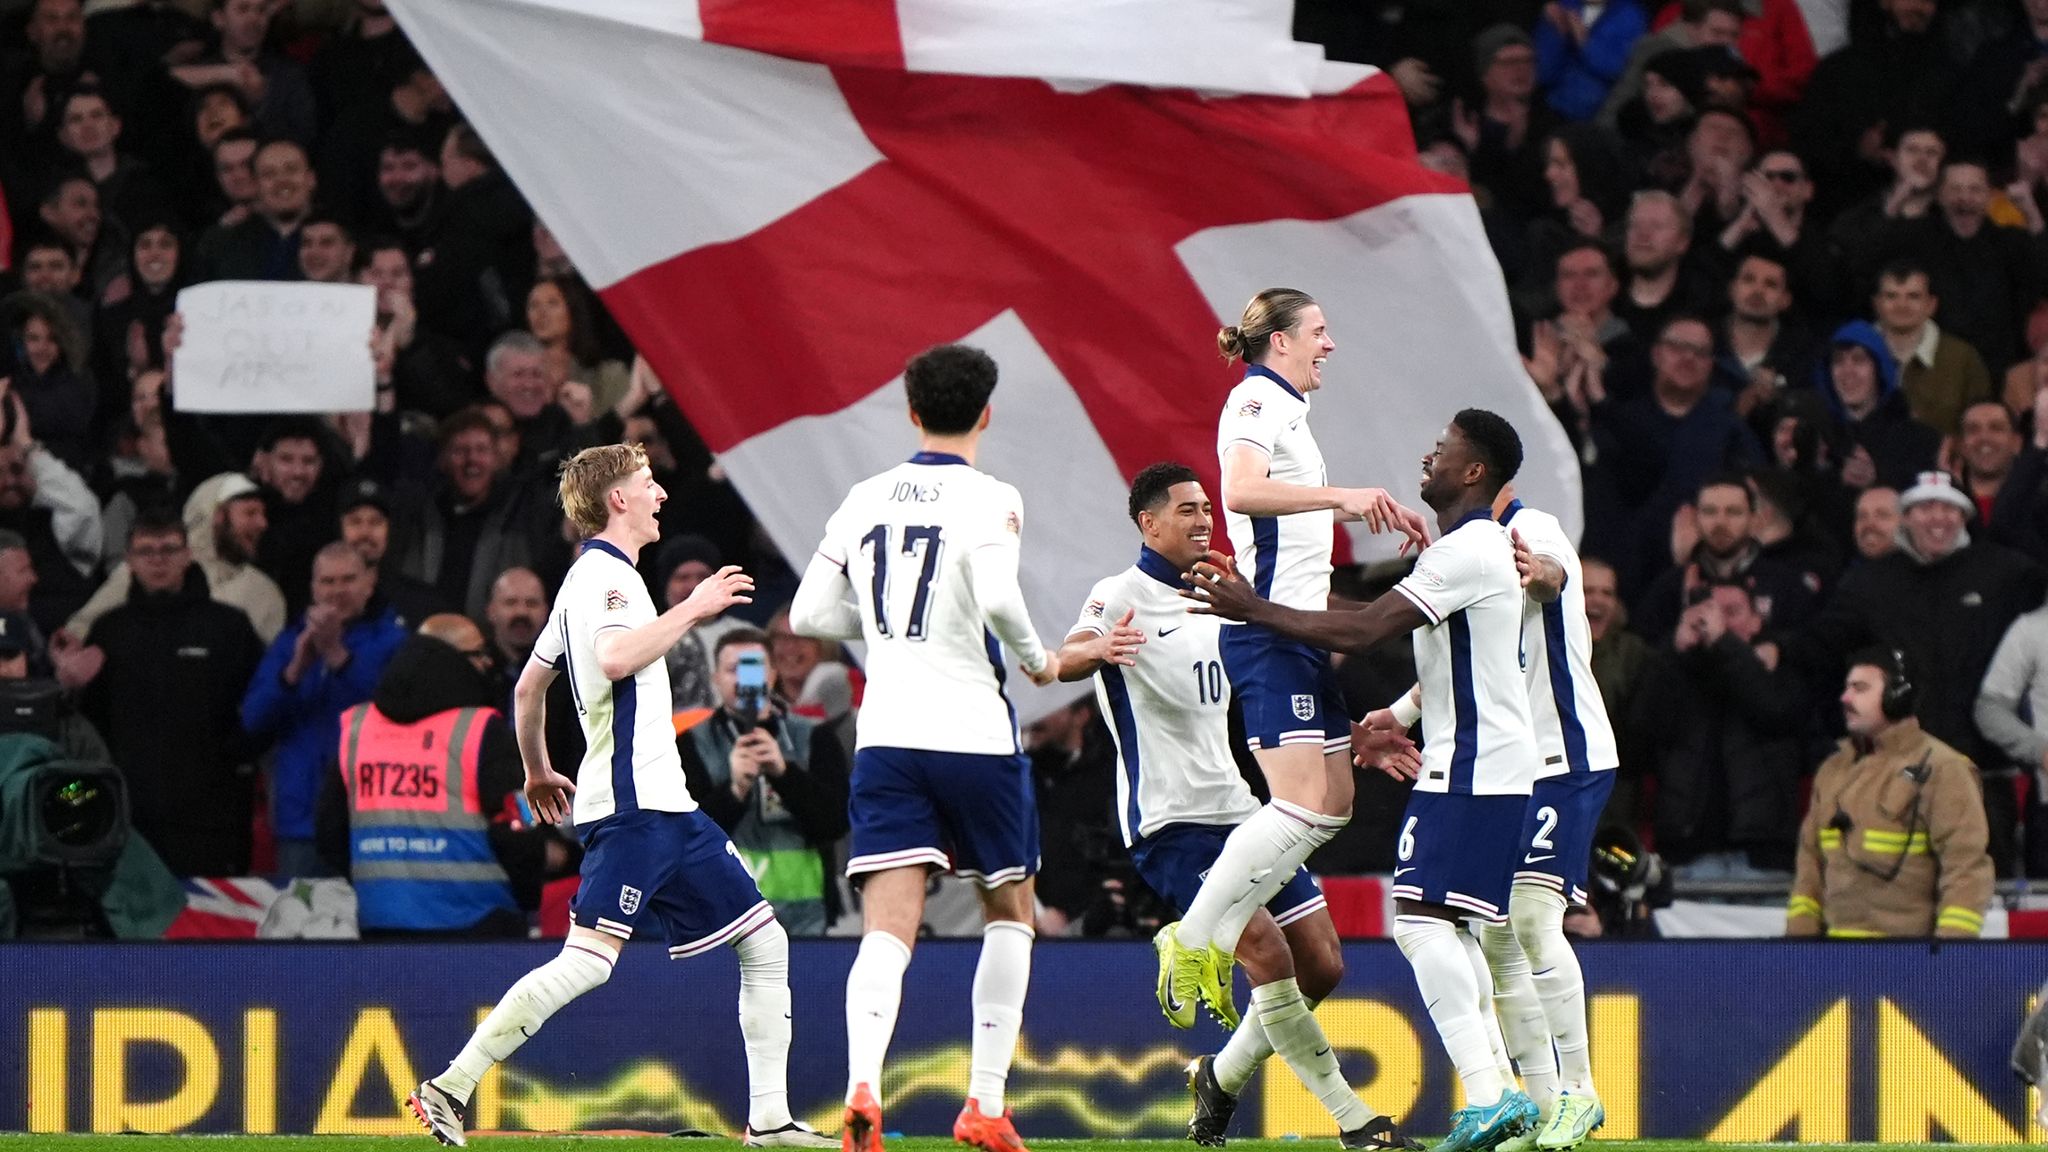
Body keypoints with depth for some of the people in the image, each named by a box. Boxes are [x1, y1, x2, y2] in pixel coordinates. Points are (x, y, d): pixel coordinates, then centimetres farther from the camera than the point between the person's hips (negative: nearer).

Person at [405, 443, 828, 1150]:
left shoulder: (589, 577, 23)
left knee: (765, 943, 9)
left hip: (665, 806, 11)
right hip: (632, 805, -11)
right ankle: (451, 1087, -19)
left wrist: (538, 772, 40)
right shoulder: (605, 574, -7)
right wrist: (692, 609, -18)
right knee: (589, 959, -20)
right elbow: (615, 658, -27)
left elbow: (529, 685, 29)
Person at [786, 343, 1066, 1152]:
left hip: (885, 736, 3)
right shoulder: (988, 500, -6)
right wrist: (1038, 660, -3)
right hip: (975, 735, -3)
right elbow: (997, 597, -22)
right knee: (1010, 910, 18)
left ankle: (862, 1087, -31)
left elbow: (809, 614, 11)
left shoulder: (864, 500, 10)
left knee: (889, 927, -6)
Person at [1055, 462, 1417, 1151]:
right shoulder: (1121, 597, -8)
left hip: (1240, 811, 8)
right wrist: (1095, 650, -51)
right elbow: (1063, 662, -26)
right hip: (1170, 825, -8)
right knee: (1268, 951, -20)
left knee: (1321, 964, 4)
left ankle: (1221, 1080, 24)